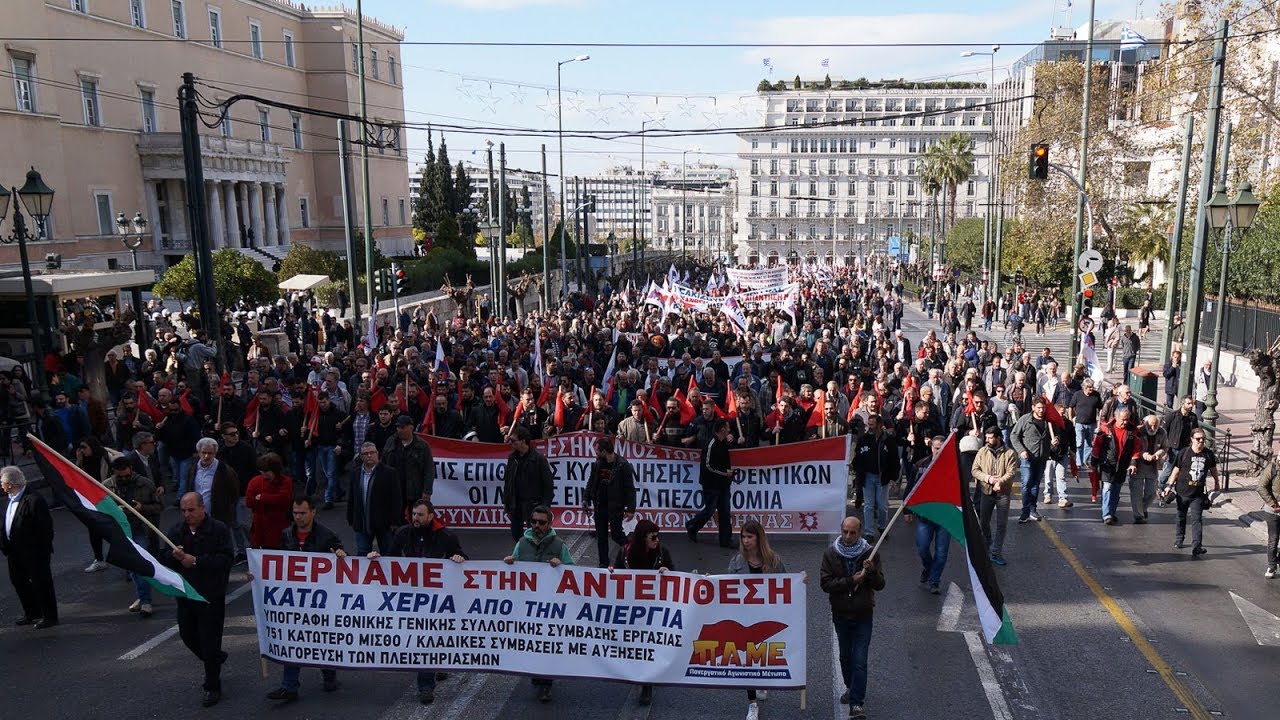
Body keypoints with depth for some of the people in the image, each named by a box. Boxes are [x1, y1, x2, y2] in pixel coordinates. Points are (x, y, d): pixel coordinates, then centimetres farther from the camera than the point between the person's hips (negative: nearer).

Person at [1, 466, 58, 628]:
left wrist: (42, 551, -18)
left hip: (34, 552, -9)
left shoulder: (34, 500, -24)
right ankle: (31, 613, 36)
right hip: (15, 551, 9)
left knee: (40, 583, 3)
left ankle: (49, 616, 18)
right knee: (18, 581, 20)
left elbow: (45, 527, -21)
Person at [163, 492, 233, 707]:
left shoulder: (219, 529, -12)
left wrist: (195, 561, -24)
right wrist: (175, 557, -19)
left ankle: (213, 688, 16)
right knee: (187, 635, 17)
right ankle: (215, 658, 45)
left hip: (211, 595, -6)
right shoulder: (176, 532, 4)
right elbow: (166, 562, 4)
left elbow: (225, 560, -19)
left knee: (209, 641, 1)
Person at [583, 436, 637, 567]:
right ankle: (603, 563, 20)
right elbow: (591, 482, 15)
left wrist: (630, 509, -15)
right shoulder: (597, 464, 3)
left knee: (616, 534, -3)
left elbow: (630, 488, -12)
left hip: (615, 506, -5)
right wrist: (586, 499, 8)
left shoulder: (623, 465, -13)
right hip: (600, 505, 5)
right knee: (601, 536, 9)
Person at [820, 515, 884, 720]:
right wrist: (851, 581, -22)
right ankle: (851, 688, 41)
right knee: (845, 656, 19)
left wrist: (872, 571, -25)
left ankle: (856, 704, -2)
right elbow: (826, 584, -12)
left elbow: (880, 585, -5)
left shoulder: (869, 553, -7)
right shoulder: (830, 553, -6)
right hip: (841, 614, 2)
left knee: (859, 661, -7)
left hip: (863, 615, -2)